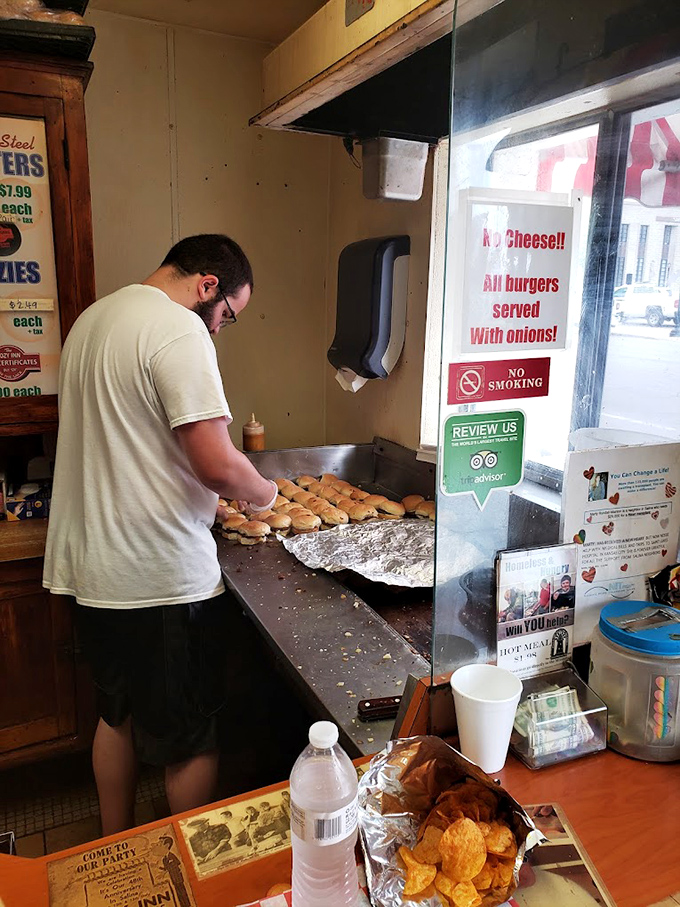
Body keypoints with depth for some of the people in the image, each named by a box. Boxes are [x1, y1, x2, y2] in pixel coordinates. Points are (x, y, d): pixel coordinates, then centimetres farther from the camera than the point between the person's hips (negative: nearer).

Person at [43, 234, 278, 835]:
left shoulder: (93, 318, 12)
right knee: (191, 739, 11)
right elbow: (217, 464, -25)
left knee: (118, 714, 25)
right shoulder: (179, 331, -18)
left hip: (92, 566, 9)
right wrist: (265, 493, -4)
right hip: (163, 578, -9)